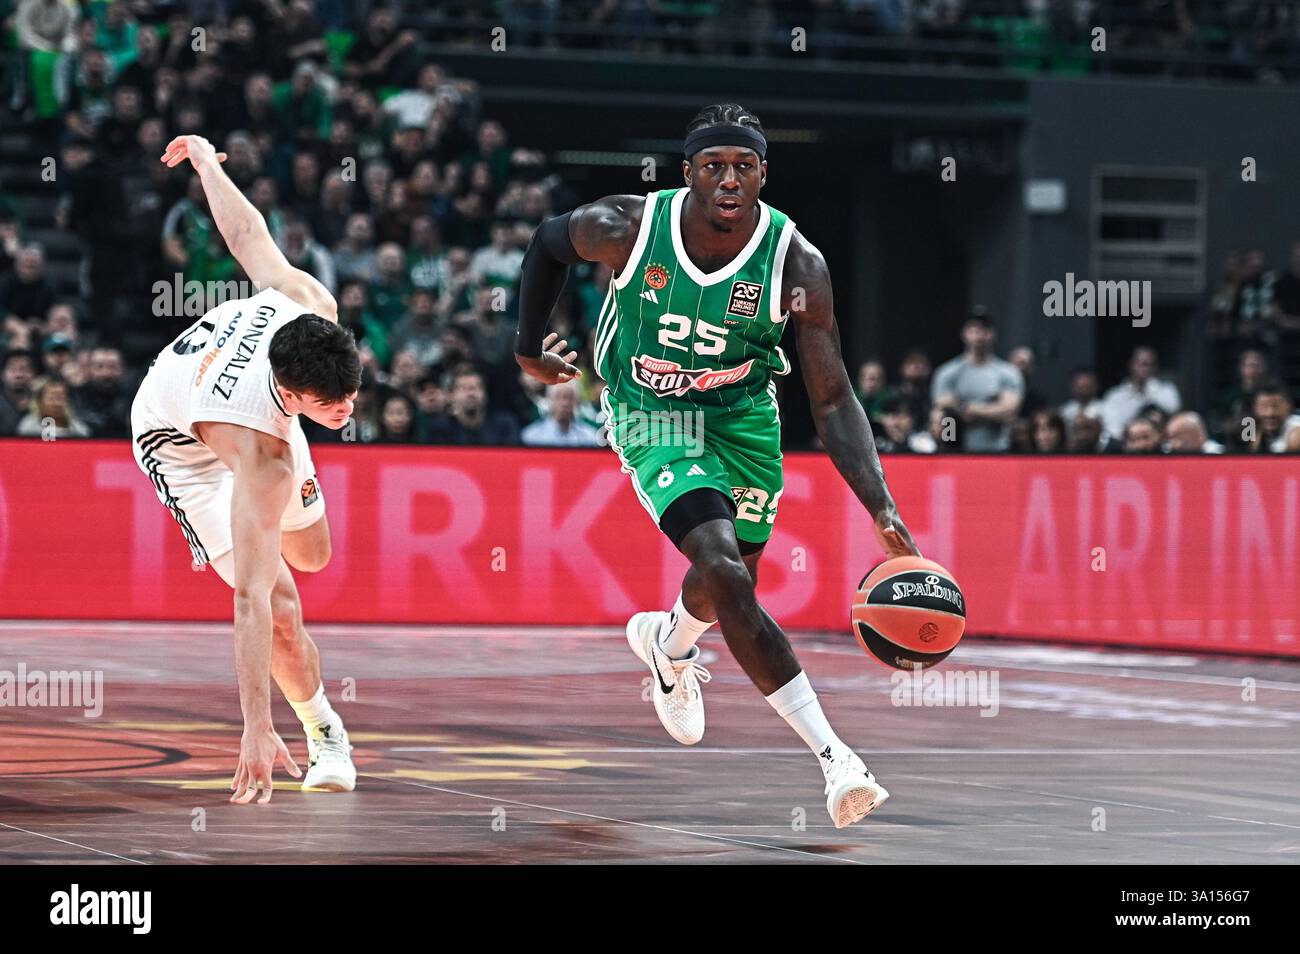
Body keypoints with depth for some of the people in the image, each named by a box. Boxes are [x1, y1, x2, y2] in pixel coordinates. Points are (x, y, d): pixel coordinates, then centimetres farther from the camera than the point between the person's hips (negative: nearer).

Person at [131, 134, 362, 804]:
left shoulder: (311, 305, -35)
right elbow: (252, 597, -47)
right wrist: (256, 730, -49)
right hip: (179, 438, -6)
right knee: (280, 605, -18)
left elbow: (247, 234, -17)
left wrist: (203, 155, 4)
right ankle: (324, 733, 8)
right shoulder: (263, 455, -46)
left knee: (311, 556, 22)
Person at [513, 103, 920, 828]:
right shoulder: (629, 228, -23)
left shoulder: (796, 264, -22)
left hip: (742, 413, 3)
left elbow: (834, 402, -21)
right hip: (652, 415, -3)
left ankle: (669, 645, 53)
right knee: (724, 570, -23)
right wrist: (529, 344, 10)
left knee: (731, 588, 12)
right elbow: (549, 241, 1)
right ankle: (833, 755, -24)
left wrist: (883, 511, -32)